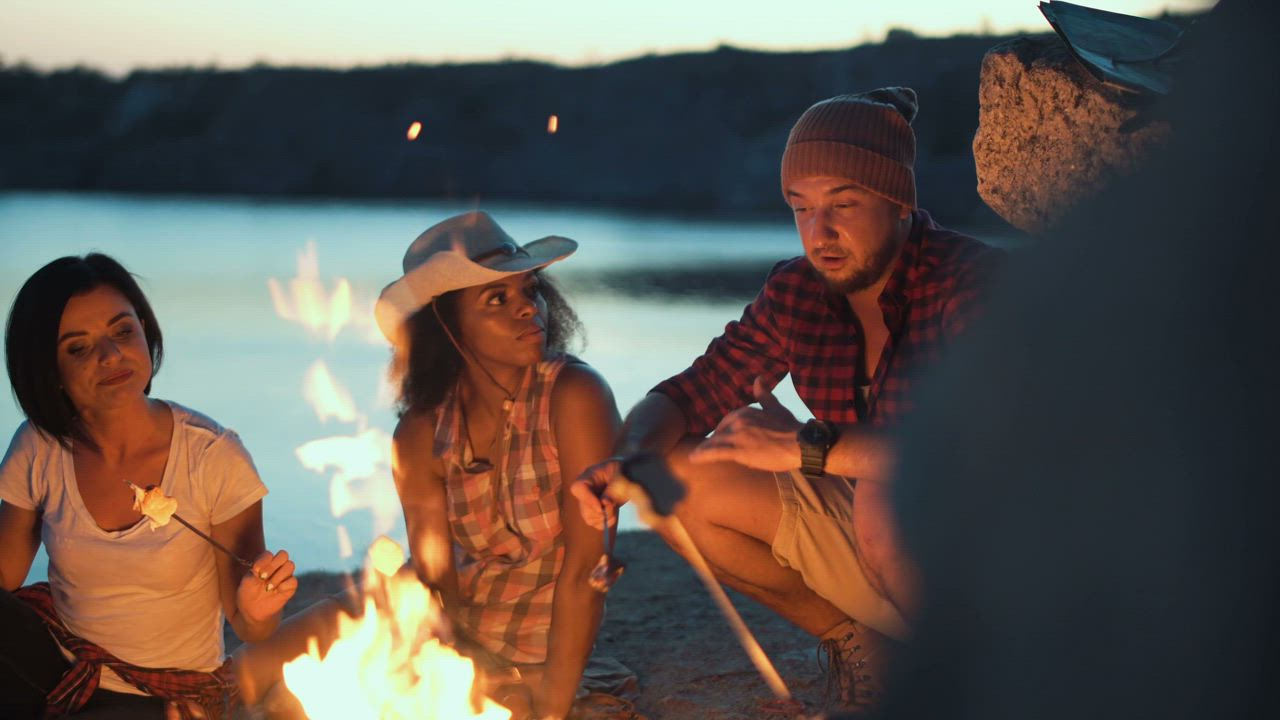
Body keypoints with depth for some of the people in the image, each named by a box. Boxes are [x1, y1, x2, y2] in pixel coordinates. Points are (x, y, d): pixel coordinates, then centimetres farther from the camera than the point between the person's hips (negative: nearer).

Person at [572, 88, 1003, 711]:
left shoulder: (975, 281, -22)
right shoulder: (797, 292, -1)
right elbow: (694, 391, 6)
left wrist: (807, 445, -38)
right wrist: (628, 455, -18)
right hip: (870, 531, 7)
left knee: (892, 492, -39)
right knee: (680, 481, -3)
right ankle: (849, 639, 9)